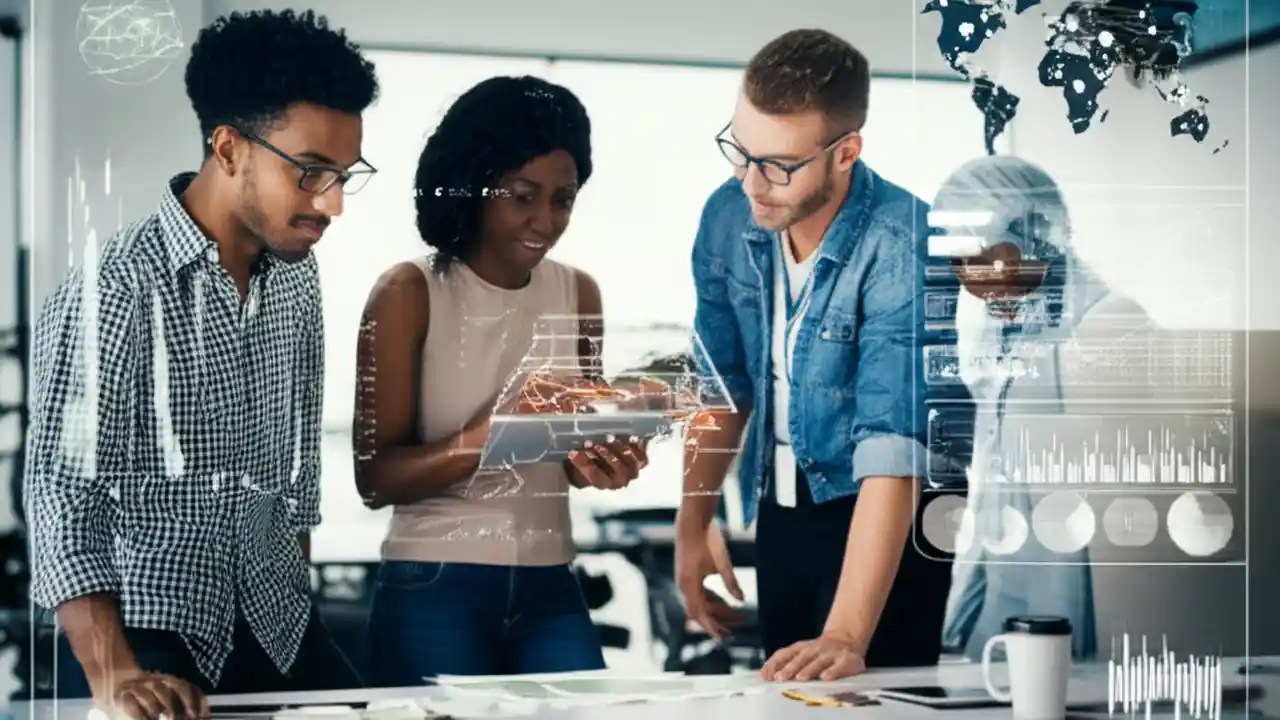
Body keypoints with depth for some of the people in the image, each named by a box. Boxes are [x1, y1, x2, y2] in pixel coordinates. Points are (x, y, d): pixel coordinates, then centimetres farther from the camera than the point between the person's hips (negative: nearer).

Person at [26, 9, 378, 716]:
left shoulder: (296, 276, 6)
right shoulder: (116, 287, -17)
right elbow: (66, 494, -22)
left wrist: (297, 601, 16)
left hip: (278, 627, 6)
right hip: (147, 635, -6)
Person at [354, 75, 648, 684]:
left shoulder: (578, 292, 6)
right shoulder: (409, 293, -7)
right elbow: (374, 477, -11)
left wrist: (604, 464, -9)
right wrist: (490, 433, -26)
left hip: (548, 588, 4)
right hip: (432, 591, -4)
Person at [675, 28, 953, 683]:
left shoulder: (903, 248, -27)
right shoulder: (728, 218, -7)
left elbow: (892, 450, -33)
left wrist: (846, 636, -38)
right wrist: (694, 519, 7)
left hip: (880, 519, -6)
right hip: (779, 513, 6)